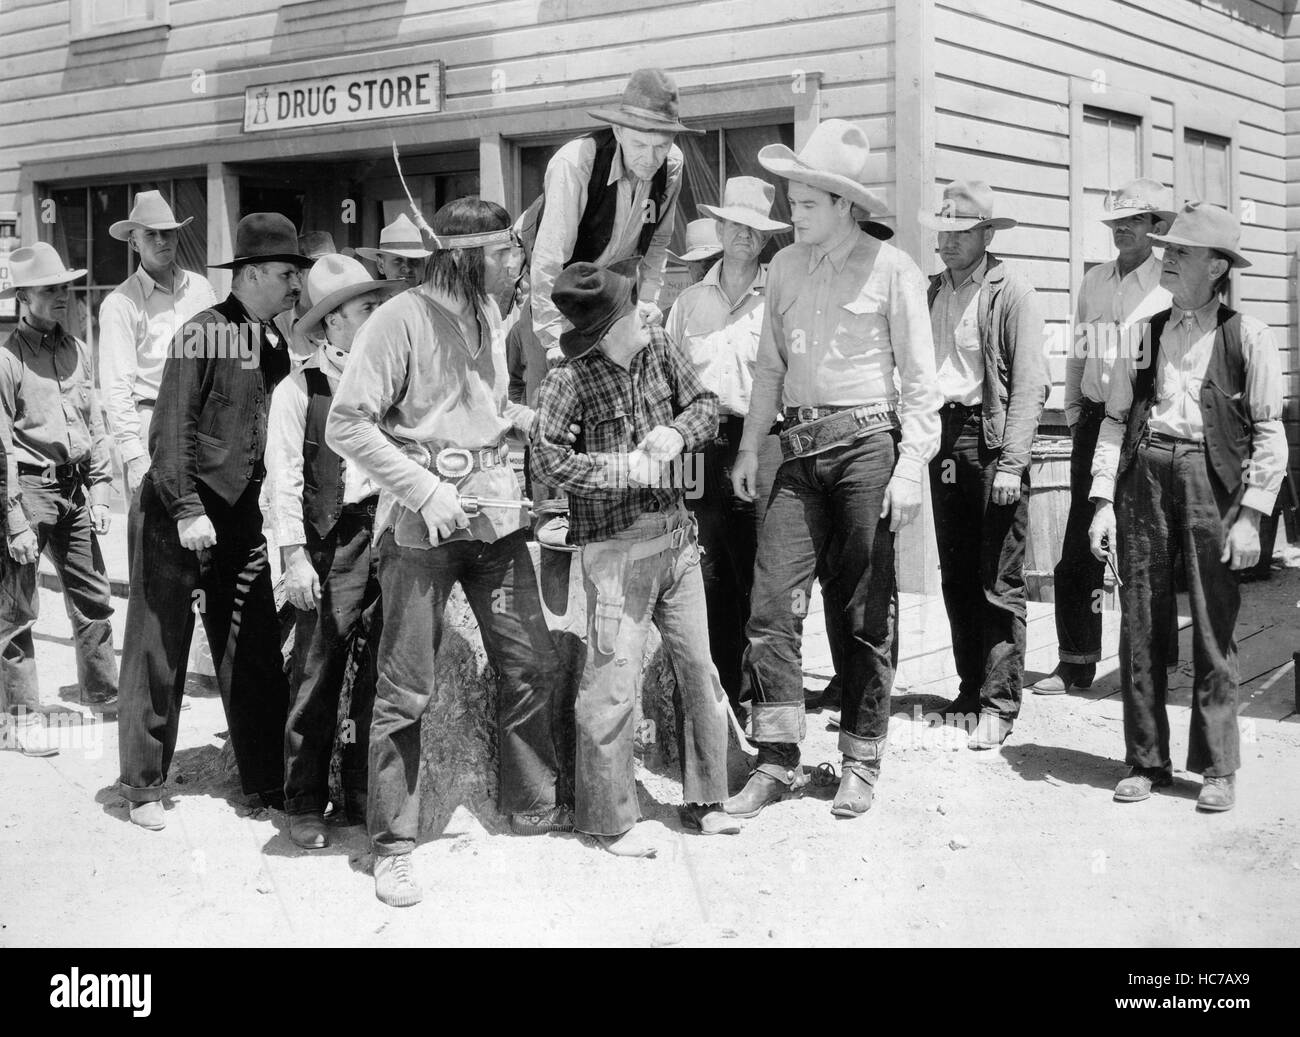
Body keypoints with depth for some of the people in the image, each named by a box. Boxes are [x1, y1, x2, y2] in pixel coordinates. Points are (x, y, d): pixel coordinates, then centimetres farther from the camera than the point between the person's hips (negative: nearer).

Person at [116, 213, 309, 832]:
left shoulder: (274, 340, 7)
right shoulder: (204, 334, -14)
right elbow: (172, 427, -17)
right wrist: (188, 509, -21)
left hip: (242, 509, 7)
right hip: (180, 509, -6)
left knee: (256, 652, 7)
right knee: (159, 650, 2)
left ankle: (267, 783, 15)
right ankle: (142, 786, 14)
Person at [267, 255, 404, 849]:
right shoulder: (298, 389, -1)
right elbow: (284, 477, -3)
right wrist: (294, 554, -9)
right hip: (330, 540, -4)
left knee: (383, 675, 8)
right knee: (317, 675, 1)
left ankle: (364, 799, 22)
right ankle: (306, 806, 14)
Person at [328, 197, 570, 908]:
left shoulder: (488, 315, 10)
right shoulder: (400, 320, -13)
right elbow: (346, 426, -15)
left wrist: (525, 417, 6)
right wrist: (426, 489, -19)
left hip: (496, 513, 7)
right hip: (422, 521, -7)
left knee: (532, 665, 11)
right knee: (406, 689, 0)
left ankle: (534, 805, 30)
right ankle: (392, 843, 13)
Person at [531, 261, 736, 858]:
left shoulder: (658, 346, 4)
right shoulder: (568, 380, -14)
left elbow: (707, 406, 12)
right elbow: (547, 458, -23)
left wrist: (677, 432, -9)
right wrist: (627, 468, -21)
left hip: (676, 533, 6)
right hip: (615, 544, -6)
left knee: (699, 668, 11)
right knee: (615, 679, -5)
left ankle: (704, 800, 25)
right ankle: (610, 819, 10)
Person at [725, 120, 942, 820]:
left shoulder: (890, 269, -4)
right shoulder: (786, 266, 11)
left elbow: (919, 379, -4)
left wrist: (911, 467, -10)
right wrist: (750, 445, 11)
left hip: (868, 441, -4)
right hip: (801, 448, 4)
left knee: (864, 613, 4)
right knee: (771, 602, -5)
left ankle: (862, 762, 16)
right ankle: (777, 761, 4)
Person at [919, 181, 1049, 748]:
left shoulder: (1011, 292, -4)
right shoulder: (931, 292, 14)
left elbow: (1030, 383, -10)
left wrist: (1011, 463, -17)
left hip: (990, 438, -6)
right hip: (941, 436, 6)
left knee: (999, 582, -4)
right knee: (955, 577, 12)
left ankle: (998, 703, 1)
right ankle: (970, 690, 22)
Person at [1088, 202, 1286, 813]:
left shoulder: (1246, 336, 2)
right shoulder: (1146, 333, 13)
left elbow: (1269, 431, 0)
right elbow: (1116, 418, 12)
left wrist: (1250, 515, -8)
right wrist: (1103, 501, 3)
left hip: (1211, 476, -3)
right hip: (1143, 472, 3)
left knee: (1213, 626, 0)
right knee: (1141, 623, 4)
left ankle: (1217, 767, 11)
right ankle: (1146, 761, 15)